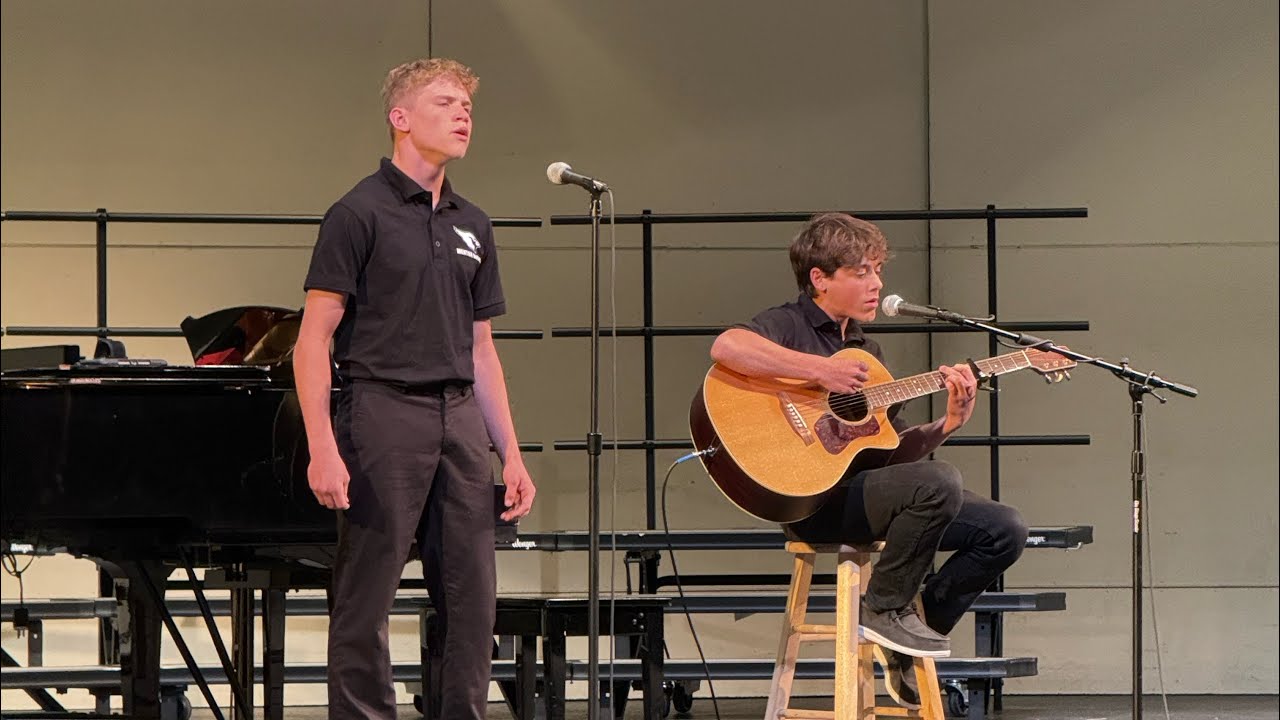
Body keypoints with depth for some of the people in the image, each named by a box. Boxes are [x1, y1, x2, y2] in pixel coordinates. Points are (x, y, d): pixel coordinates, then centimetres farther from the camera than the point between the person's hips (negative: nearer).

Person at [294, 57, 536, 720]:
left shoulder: (471, 226, 16)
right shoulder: (361, 213, -4)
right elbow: (313, 341, -8)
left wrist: (511, 454, 12)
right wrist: (323, 451, -17)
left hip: (460, 419, 6)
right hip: (383, 411, -6)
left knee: (472, 603, 5)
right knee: (365, 601, -3)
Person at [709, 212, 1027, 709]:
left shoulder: (867, 351, 22)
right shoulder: (790, 326, -3)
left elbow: (893, 453, 18)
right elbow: (726, 347, -28)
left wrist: (948, 424, -1)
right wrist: (821, 371, -24)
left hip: (869, 491, 9)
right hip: (816, 499, -9)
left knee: (1004, 530, -1)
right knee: (939, 484, -31)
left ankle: (907, 642, 9)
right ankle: (885, 609, -10)